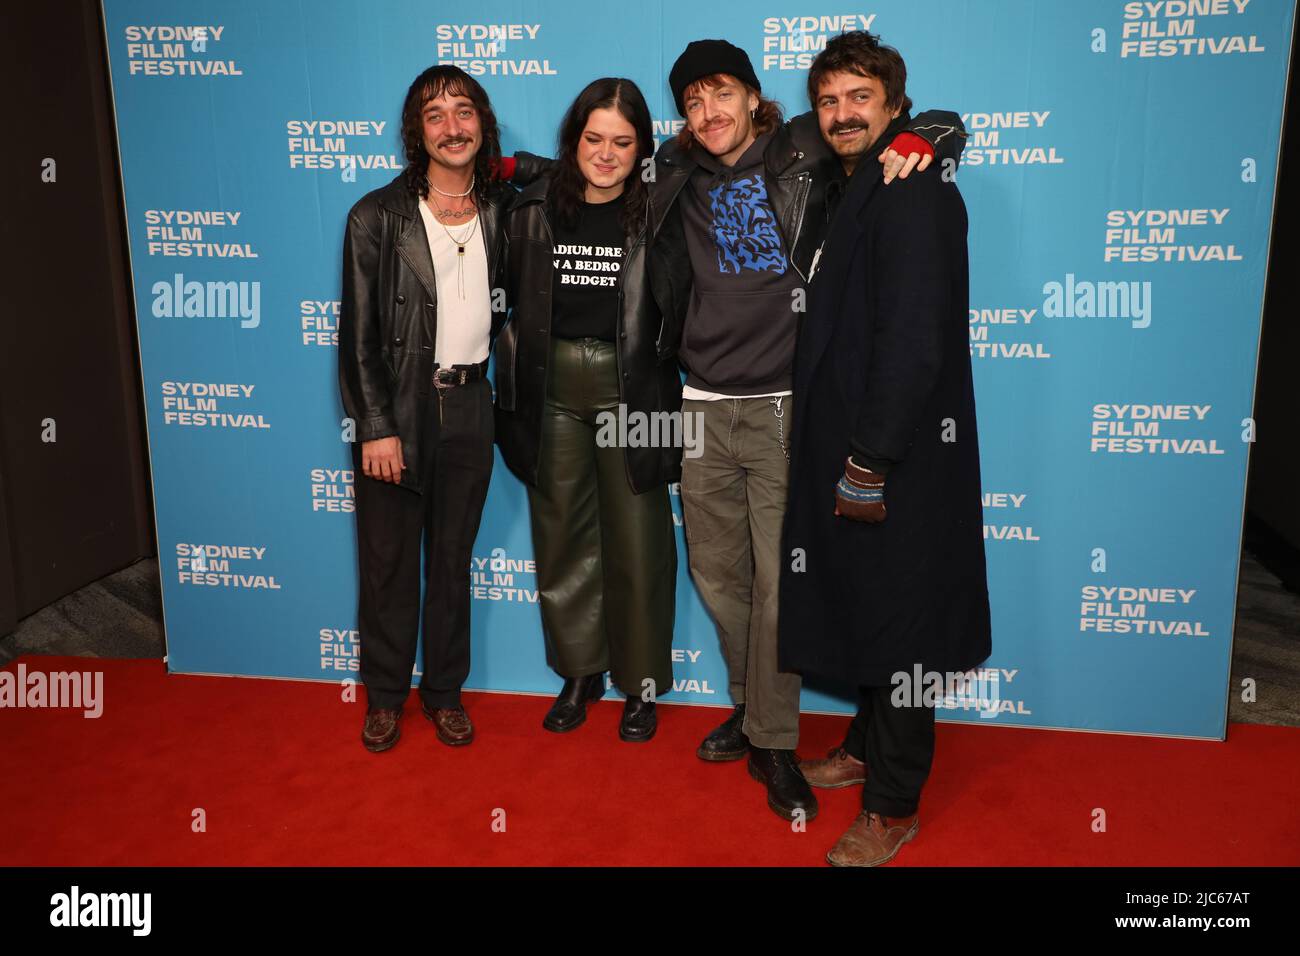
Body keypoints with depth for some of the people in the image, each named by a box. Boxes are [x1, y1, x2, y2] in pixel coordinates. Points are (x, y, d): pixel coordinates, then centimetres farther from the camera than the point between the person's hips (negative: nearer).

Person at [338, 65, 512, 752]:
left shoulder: (501, 211, 3)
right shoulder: (377, 217, -6)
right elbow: (358, 333, -8)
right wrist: (375, 428, -11)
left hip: (468, 405, 3)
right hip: (395, 410, -2)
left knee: (454, 558, 13)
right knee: (388, 560, 8)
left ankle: (444, 690, 29)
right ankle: (385, 694, 27)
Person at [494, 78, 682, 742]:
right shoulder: (535, 207, 3)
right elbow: (512, 301, 9)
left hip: (630, 389, -2)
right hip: (550, 389, 3)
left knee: (637, 540, 3)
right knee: (562, 535, 12)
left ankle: (641, 682, 22)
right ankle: (580, 671, 30)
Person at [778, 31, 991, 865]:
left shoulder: (913, 194, -15)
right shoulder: (864, 191, 15)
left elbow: (913, 341, -23)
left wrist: (869, 463, -22)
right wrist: (848, 456, 12)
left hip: (898, 459, -9)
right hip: (857, 449, 9)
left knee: (897, 626, 2)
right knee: (864, 609, 20)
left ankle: (894, 809, 18)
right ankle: (866, 750, 39)